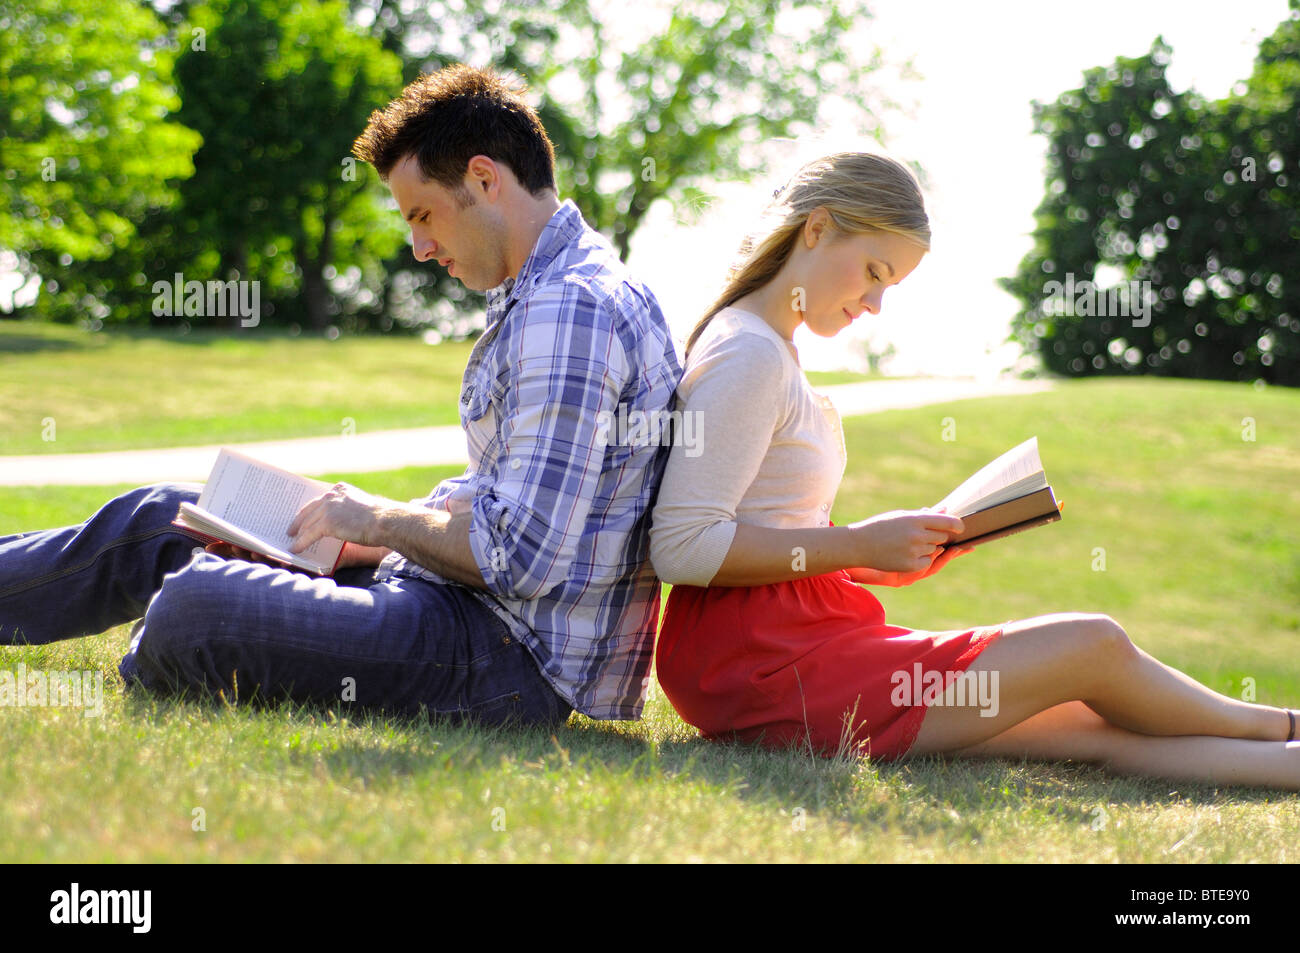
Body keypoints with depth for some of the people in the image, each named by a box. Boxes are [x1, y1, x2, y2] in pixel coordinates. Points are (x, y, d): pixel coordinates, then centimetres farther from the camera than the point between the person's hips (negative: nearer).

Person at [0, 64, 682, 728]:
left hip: (518, 657, -11)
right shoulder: (544, 297, 18)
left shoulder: (571, 307, -18)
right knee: (159, 521, 15)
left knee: (193, 607, -27)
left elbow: (522, 557, -25)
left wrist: (382, 521, -9)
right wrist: (363, 538, 8)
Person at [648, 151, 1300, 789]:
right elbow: (682, 546, -21)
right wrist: (860, 545, -18)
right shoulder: (750, 357, -13)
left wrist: (909, 544, 7)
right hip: (763, 668, -10)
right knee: (1093, 646, -4)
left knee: (1096, 728, -1)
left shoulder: (768, 352, 19)